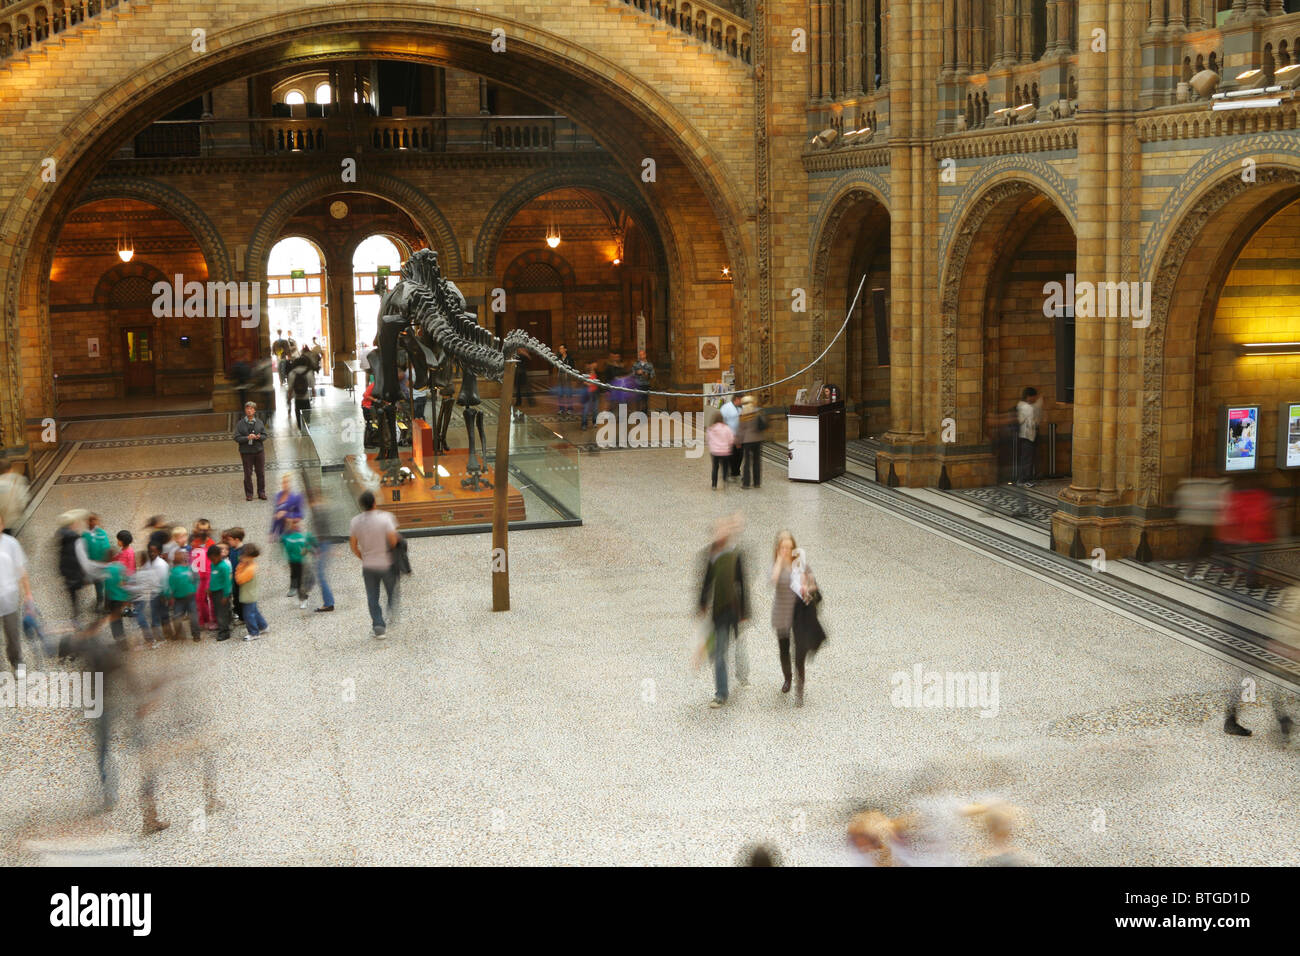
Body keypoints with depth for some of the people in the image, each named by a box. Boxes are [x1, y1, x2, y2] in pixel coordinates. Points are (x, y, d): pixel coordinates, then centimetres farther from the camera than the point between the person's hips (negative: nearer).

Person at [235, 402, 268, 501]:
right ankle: (249, 494, 11)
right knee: (248, 474, 2)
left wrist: (259, 437, -16)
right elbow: (237, 438, -6)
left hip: (259, 451, 2)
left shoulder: (260, 422, 7)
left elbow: (265, 435, 6)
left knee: (261, 473, 5)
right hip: (246, 452, -2)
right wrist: (247, 438, -21)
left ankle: (261, 492, 16)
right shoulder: (240, 424, -1)